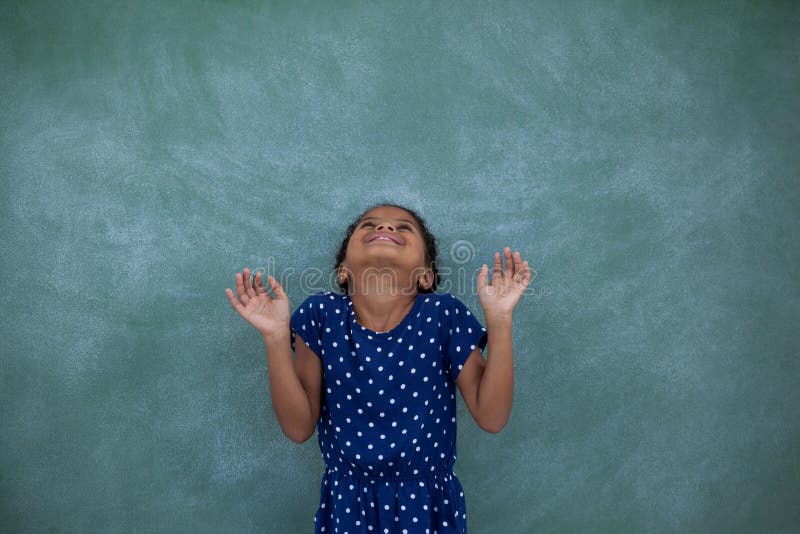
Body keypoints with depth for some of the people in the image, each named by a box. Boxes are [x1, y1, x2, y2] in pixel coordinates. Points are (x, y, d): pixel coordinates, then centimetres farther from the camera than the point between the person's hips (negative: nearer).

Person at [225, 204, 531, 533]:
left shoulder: (444, 316, -12)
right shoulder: (322, 316, -10)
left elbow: (491, 417, -12)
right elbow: (299, 428, -10)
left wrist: (499, 317, -18)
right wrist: (276, 336, -18)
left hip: (428, 502, 0)